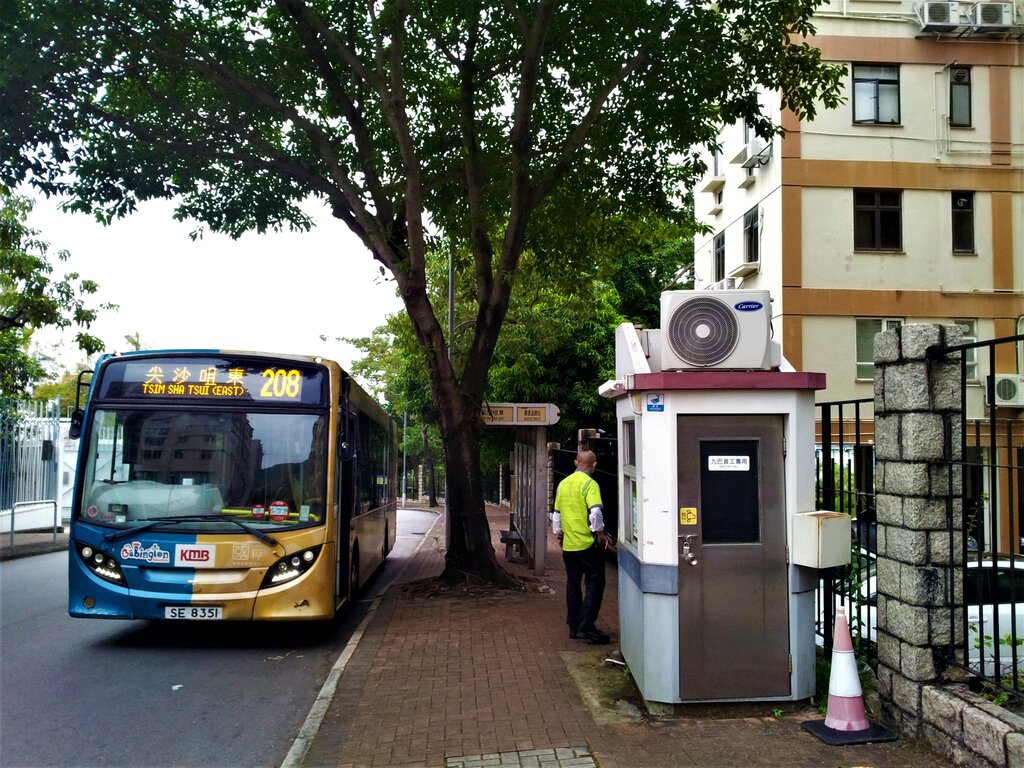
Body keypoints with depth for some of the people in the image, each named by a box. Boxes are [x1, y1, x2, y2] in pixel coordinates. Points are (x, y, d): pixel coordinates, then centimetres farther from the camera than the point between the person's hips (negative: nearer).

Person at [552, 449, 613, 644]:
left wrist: (559, 534, 27)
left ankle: (574, 627, 18)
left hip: (568, 545, 7)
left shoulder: (563, 484, 10)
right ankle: (586, 627, -4)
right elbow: (595, 511, -23)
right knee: (594, 584, 1)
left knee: (573, 585, 13)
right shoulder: (590, 484, -11)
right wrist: (600, 533, -12)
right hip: (588, 543, -6)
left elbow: (556, 514, 16)